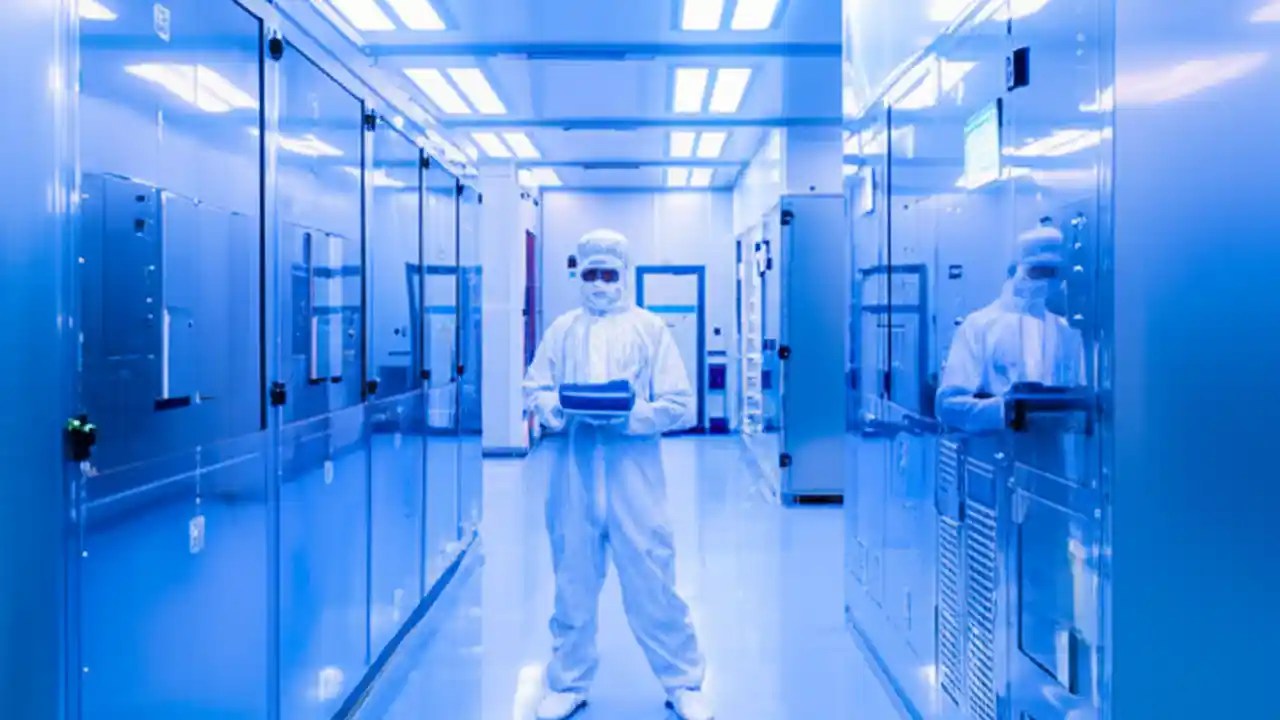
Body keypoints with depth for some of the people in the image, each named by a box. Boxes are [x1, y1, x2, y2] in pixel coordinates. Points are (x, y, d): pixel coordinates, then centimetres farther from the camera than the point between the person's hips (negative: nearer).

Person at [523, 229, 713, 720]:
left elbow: (680, 405, -1)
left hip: (634, 473, -2)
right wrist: (558, 407, -14)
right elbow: (534, 391, 8)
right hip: (575, 471, 2)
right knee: (573, 579, 10)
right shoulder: (562, 329, 11)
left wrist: (629, 414, -16)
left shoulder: (651, 329, 4)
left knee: (652, 579, 0)